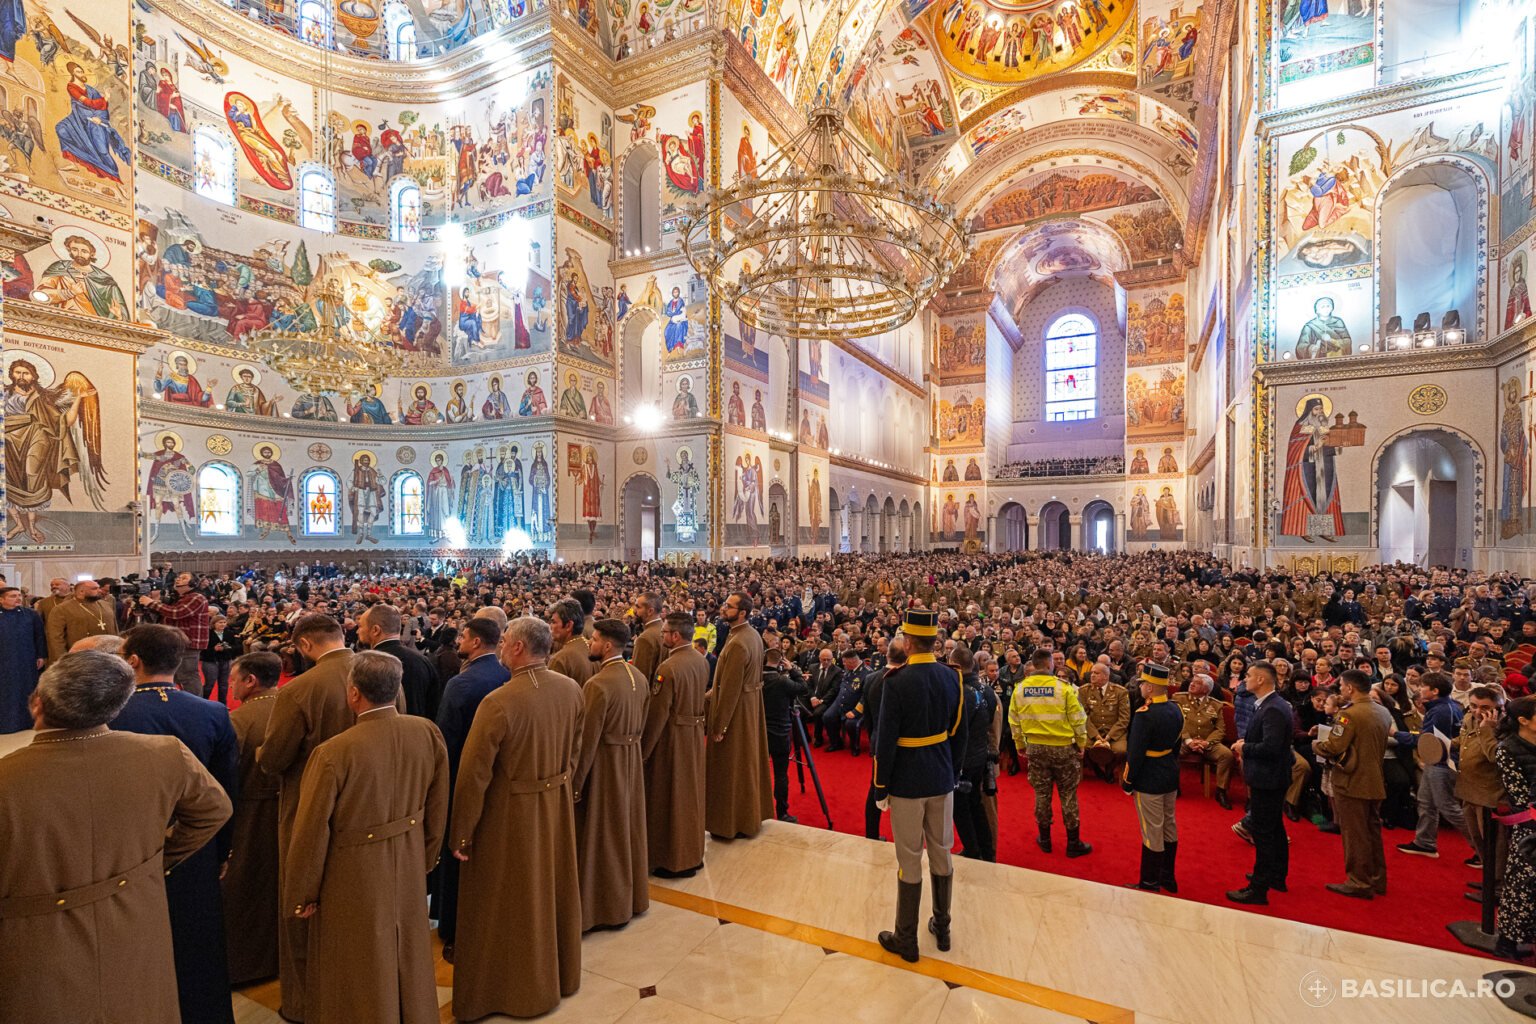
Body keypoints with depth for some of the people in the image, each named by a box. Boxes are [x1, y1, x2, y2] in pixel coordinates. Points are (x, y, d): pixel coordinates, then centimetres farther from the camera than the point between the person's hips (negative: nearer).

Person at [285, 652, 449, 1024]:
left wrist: (302, 894, 0)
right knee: (409, 964, 25)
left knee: (359, 983, 19)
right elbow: (438, 809, -2)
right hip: (409, 873, 4)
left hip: (354, 880, -4)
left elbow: (312, 833, -16)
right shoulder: (428, 734, -13)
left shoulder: (333, 752, -26)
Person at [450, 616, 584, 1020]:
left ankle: (514, 988, 36)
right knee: (553, 892, 24)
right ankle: (559, 974, 44)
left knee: (508, 905, 17)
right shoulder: (572, 690, -9)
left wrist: (462, 833, -7)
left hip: (510, 813, -5)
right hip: (558, 805, 6)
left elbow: (473, 775, -19)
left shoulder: (498, 702, -26)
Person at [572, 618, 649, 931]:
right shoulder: (638, 677, -1)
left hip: (604, 765, -7)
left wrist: (575, 784, -12)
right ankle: (633, 896, 37)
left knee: (603, 836, 9)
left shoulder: (598, 685, -24)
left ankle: (607, 906, 25)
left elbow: (587, 741, -20)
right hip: (633, 761, 8)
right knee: (628, 829, 21)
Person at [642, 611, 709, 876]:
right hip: (696, 734, 8)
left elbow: (657, 714, -20)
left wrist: (643, 749, -11)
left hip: (673, 737, -7)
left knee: (671, 797, 8)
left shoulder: (668, 668, -23)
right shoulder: (702, 661, 0)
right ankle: (693, 854, 35)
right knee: (692, 794, 20)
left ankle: (675, 861, 22)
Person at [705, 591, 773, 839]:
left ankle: (732, 824, 23)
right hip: (752, 705, 9)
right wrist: (710, 694, 14)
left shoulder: (737, 644, -27)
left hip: (737, 710, -9)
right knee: (747, 762, 21)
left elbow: (730, 689, -24)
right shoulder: (753, 635, 2)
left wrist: (719, 726, -17)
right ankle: (751, 813, 37)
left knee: (731, 768, 7)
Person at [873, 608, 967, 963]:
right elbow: (959, 734, 6)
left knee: (910, 862, 7)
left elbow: (885, 740, -16)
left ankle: (906, 940, 22)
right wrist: (952, 771, 18)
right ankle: (942, 928, 35)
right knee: (941, 854, 18)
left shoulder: (897, 682, -20)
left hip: (907, 784, -5)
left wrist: (880, 788, -5)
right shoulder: (952, 677, -3)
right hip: (942, 781, 5)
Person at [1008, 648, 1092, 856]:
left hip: (1035, 747, 3)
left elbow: (1014, 721, 3)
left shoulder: (1019, 688, -4)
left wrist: (1020, 745, 16)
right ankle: (1073, 843, 19)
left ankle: (1045, 839, 25)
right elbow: (1078, 720, -8)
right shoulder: (1063, 687, -14)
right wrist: (1082, 744, 7)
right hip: (1063, 747, -3)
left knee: (1041, 793, 14)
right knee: (1068, 794, 10)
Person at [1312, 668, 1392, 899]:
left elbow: (1332, 748, -23)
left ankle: (1359, 883, 12)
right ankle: (1377, 879, 29)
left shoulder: (1350, 714, -22)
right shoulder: (1384, 712, 5)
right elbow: (1380, 745, 15)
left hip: (1352, 783, -8)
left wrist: (1316, 745, -4)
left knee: (1354, 835, 3)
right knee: (1372, 832, 19)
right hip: (1375, 782, 8)